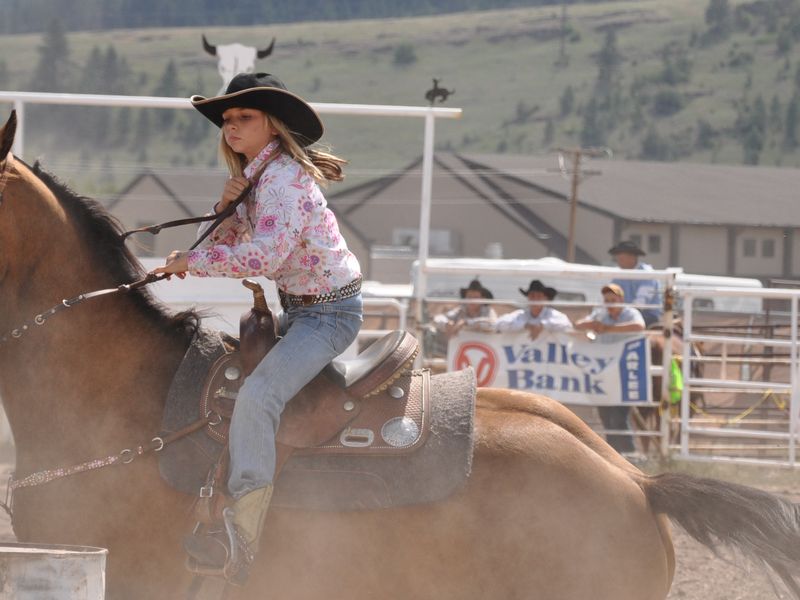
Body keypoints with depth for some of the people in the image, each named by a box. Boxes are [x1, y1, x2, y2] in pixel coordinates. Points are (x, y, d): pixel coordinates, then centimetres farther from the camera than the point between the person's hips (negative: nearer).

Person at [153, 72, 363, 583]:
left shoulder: (284, 177, -19)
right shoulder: (259, 175, 13)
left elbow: (266, 254, -30)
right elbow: (221, 242, 16)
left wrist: (192, 263, -20)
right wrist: (226, 207, -5)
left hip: (329, 313, -11)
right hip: (299, 309, 11)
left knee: (256, 396, -28)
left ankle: (242, 540, -34)